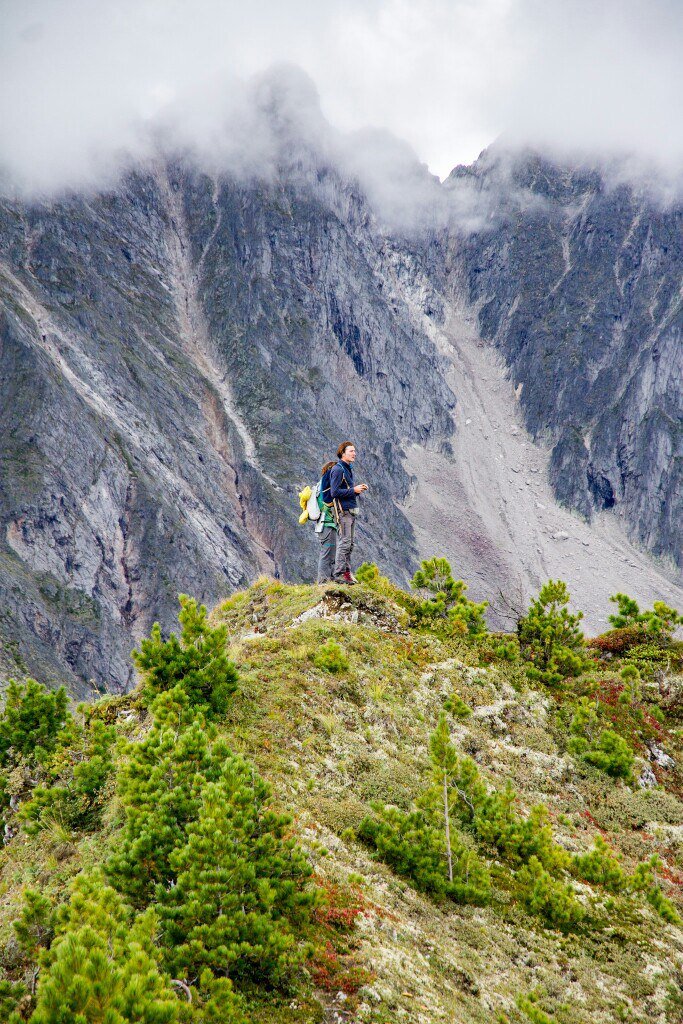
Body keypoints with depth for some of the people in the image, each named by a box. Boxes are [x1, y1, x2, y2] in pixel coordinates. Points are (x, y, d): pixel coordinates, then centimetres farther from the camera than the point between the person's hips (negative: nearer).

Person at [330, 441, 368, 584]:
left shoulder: (348, 469, 18)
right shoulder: (338, 470, -12)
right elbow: (335, 492, -18)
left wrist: (359, 489, 7)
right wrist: (354, 490, -17)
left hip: (351, 511, 10)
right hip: (343, 511, -10)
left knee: (349, 544, 10)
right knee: (344, 543, -10)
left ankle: (347, 571, 15)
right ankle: (339, 574, -8)